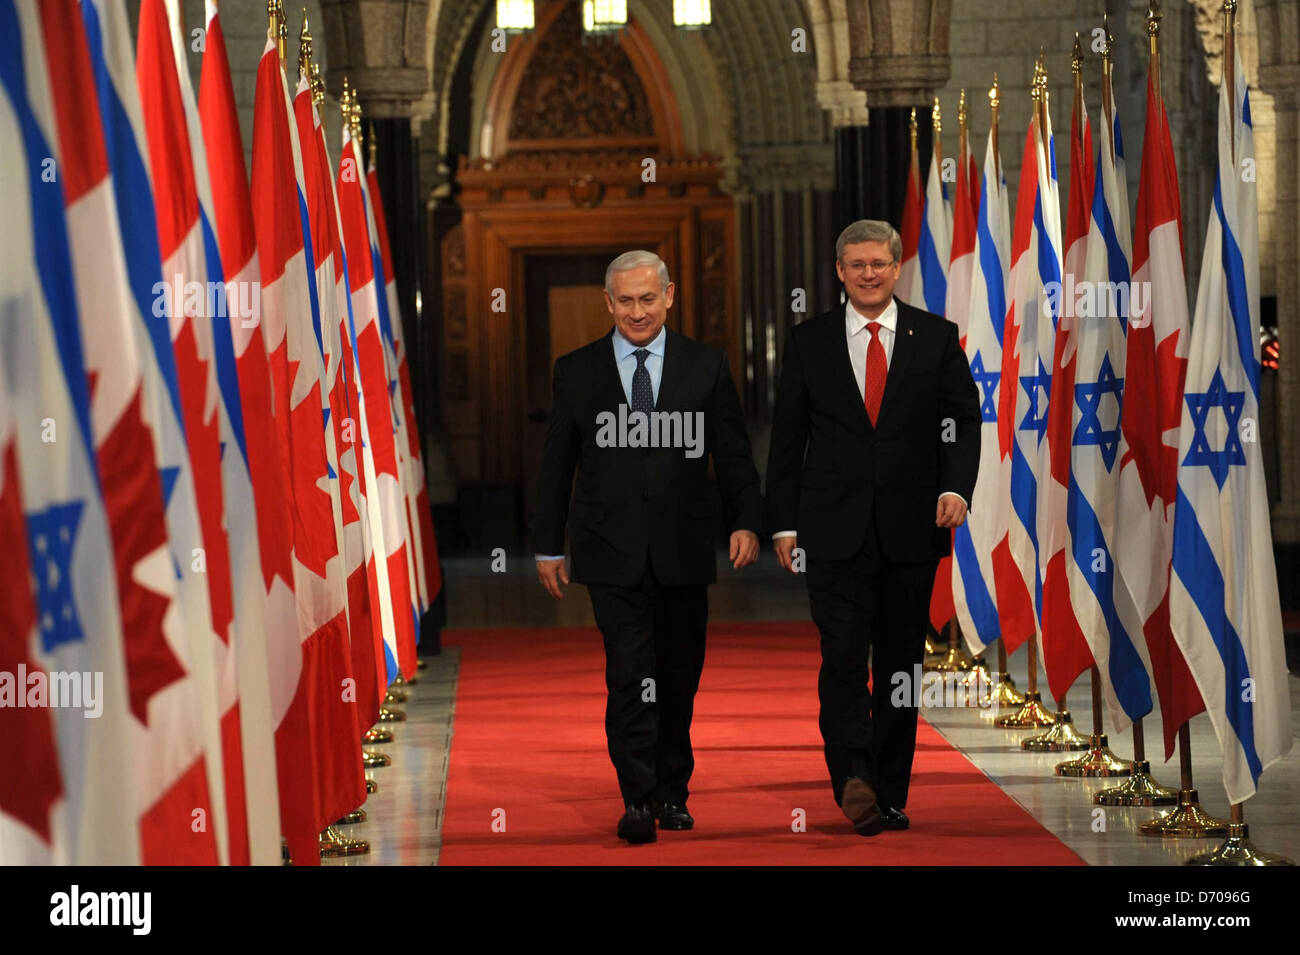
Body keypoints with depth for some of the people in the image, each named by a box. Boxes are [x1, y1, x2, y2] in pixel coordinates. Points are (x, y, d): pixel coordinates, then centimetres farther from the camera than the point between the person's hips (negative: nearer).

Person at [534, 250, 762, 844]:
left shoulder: (706, 367, 5)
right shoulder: (577, 371, 5)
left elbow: (733, 454, 5)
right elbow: (556, 464, 8)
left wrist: (745, 521, -8)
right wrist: (548, 546, 6)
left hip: (683, 550, 2)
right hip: (613, 551, -2)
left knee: (678, 678, 10)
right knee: (630, 677, -11)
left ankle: (671, 791, 23)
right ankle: (638, 800, -11)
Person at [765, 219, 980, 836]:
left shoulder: (935, 338, 6)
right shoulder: (808, 343, 6)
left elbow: (962, 419, 4)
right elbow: (787, 438, 7)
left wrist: (956, 487, -14)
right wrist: (783, 524, 1)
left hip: (911, 529, 1)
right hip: (834, 529, -1)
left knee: (901, 663, 6)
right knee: (842, 656, -14)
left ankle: (891, 794, 14)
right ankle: (854, 782, -23)